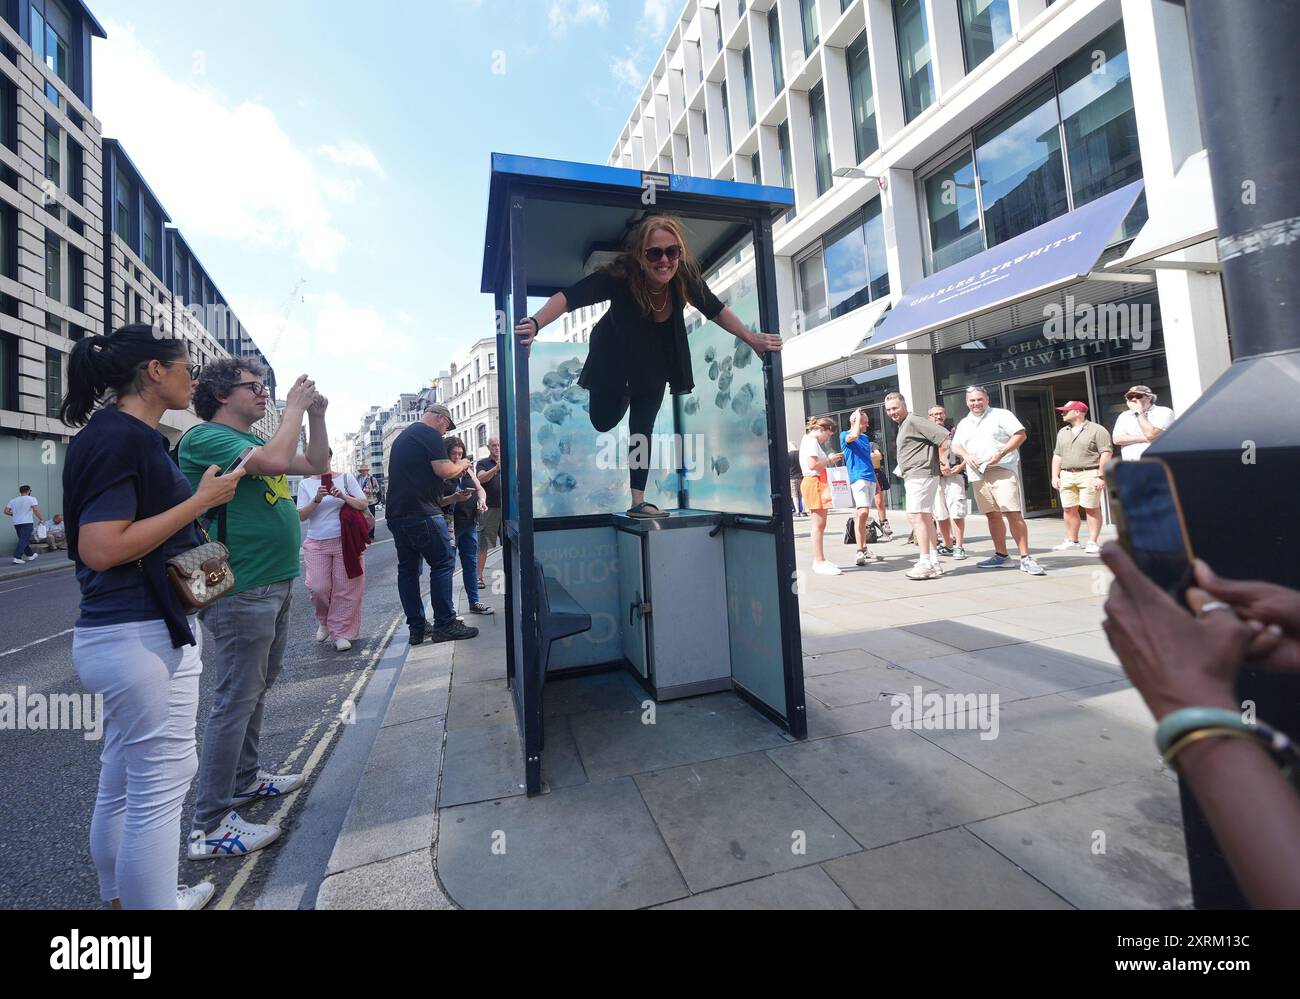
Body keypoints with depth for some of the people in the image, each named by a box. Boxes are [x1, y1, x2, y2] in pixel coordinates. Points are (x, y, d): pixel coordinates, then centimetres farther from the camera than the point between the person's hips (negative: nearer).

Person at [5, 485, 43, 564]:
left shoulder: (13, 500, 13)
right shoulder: (31, 499, -5)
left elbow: (6, 511, 10)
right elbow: (35, 510, -15)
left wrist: (15, 514, 27)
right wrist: (41, 519, -5)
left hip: (16, 523, 6)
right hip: (27, 523, -6)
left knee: (23, 540, 17)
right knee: (24, 540, -10)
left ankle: (30, 555, 27)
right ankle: (17, 557, -19)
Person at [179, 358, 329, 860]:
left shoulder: (254, 440, 16)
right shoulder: (205, 437, -12)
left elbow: (317, 464, 19)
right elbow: (274, 461, -28)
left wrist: (315, 415, 6)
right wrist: (294, 406, -15)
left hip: (275, 583, 10)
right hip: (242, 591, -10)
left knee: (257, 688, 19)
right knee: (236, 700, -4)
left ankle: (244, 779, 35)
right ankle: (209, 826, 8)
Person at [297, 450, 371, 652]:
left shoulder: (345, 478, 5)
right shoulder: (305, 484, 8)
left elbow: (364, 505, 0)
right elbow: (301, 516, 0)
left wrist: (344, 497, -17)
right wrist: (316, 499, -16)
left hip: (345, 542, -1)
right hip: (316, 544, 1)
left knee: (346, 590, 0)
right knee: (318, 587, -6)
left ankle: (341, 633, 13)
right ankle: (324, 621, 25)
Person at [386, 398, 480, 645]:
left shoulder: (402, 436, 24)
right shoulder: (430, 434, -5)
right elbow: (444, 470, -14)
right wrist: (461, 465, 6)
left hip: (395, 512, 10)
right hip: (421, 512, -9)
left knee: (408, 568, 9)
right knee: (443, 562, -4)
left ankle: (416, 628, 13)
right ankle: (445, 625, -4)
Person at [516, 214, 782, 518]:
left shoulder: (685, 278, -25)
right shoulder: (620, 276, -35)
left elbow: (717, 310, -10)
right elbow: (568, 297, -40)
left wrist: (752, 339, -14)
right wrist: (535, 324, -55)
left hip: (655, 361, 2)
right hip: (614, 355, -1)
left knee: (643, 427, 1)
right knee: (604, 422, 4)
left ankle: (638, 502, 8)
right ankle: (622, 394, 41)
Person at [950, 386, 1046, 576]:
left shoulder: (1001, 415, 3)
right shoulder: (964, 423, 19)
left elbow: (1020, 434, -4)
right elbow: (955, 446, 13)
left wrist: (1001, 454, -16)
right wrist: (965, 455, -9)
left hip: (1002, 471, -5)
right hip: (978, 475, 5)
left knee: (1013, 513, -12)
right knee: (992, 515, 9)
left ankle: (1025, 558, -9)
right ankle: (1001, 555, 17)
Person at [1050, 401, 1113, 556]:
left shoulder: (1097, 430, -2)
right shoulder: (1062, 432, 17)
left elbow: (1106, 454, -8)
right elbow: (1057, 455, 18)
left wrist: (1101, 476, -14)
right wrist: (1055, 476, 10)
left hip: (1089, 474, -6)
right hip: (1067, 475, 6)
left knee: (1091, 508, -3)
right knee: (1068, 509, 5)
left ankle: (1093, 542, 2)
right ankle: (1072, 541, 13)